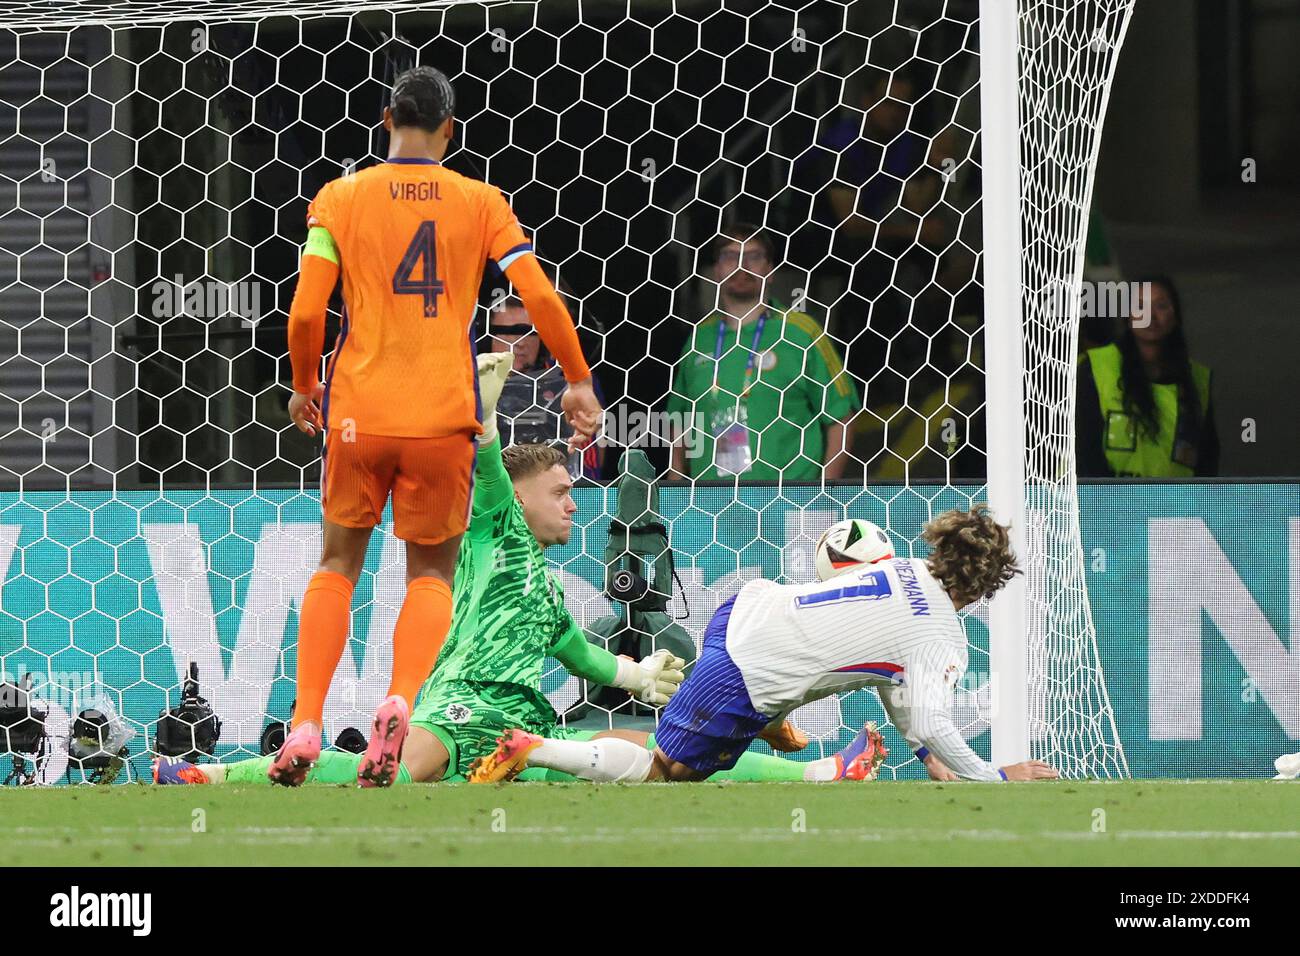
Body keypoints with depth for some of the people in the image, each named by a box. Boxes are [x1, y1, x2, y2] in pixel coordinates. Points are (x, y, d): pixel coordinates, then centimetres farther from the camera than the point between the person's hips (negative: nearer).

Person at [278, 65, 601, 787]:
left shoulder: (340, 199, 2)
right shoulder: (481, 203, 3)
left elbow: (306, 313, -3)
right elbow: (540, 296, -3)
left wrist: (304, 387, 14)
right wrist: (580, 381, 10)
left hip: (358, 410, 0)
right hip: (444, 417, 0)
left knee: (338, 566, 16)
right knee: (432, 574, 13)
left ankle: (306, 724, 1)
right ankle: (400, 702, -14)